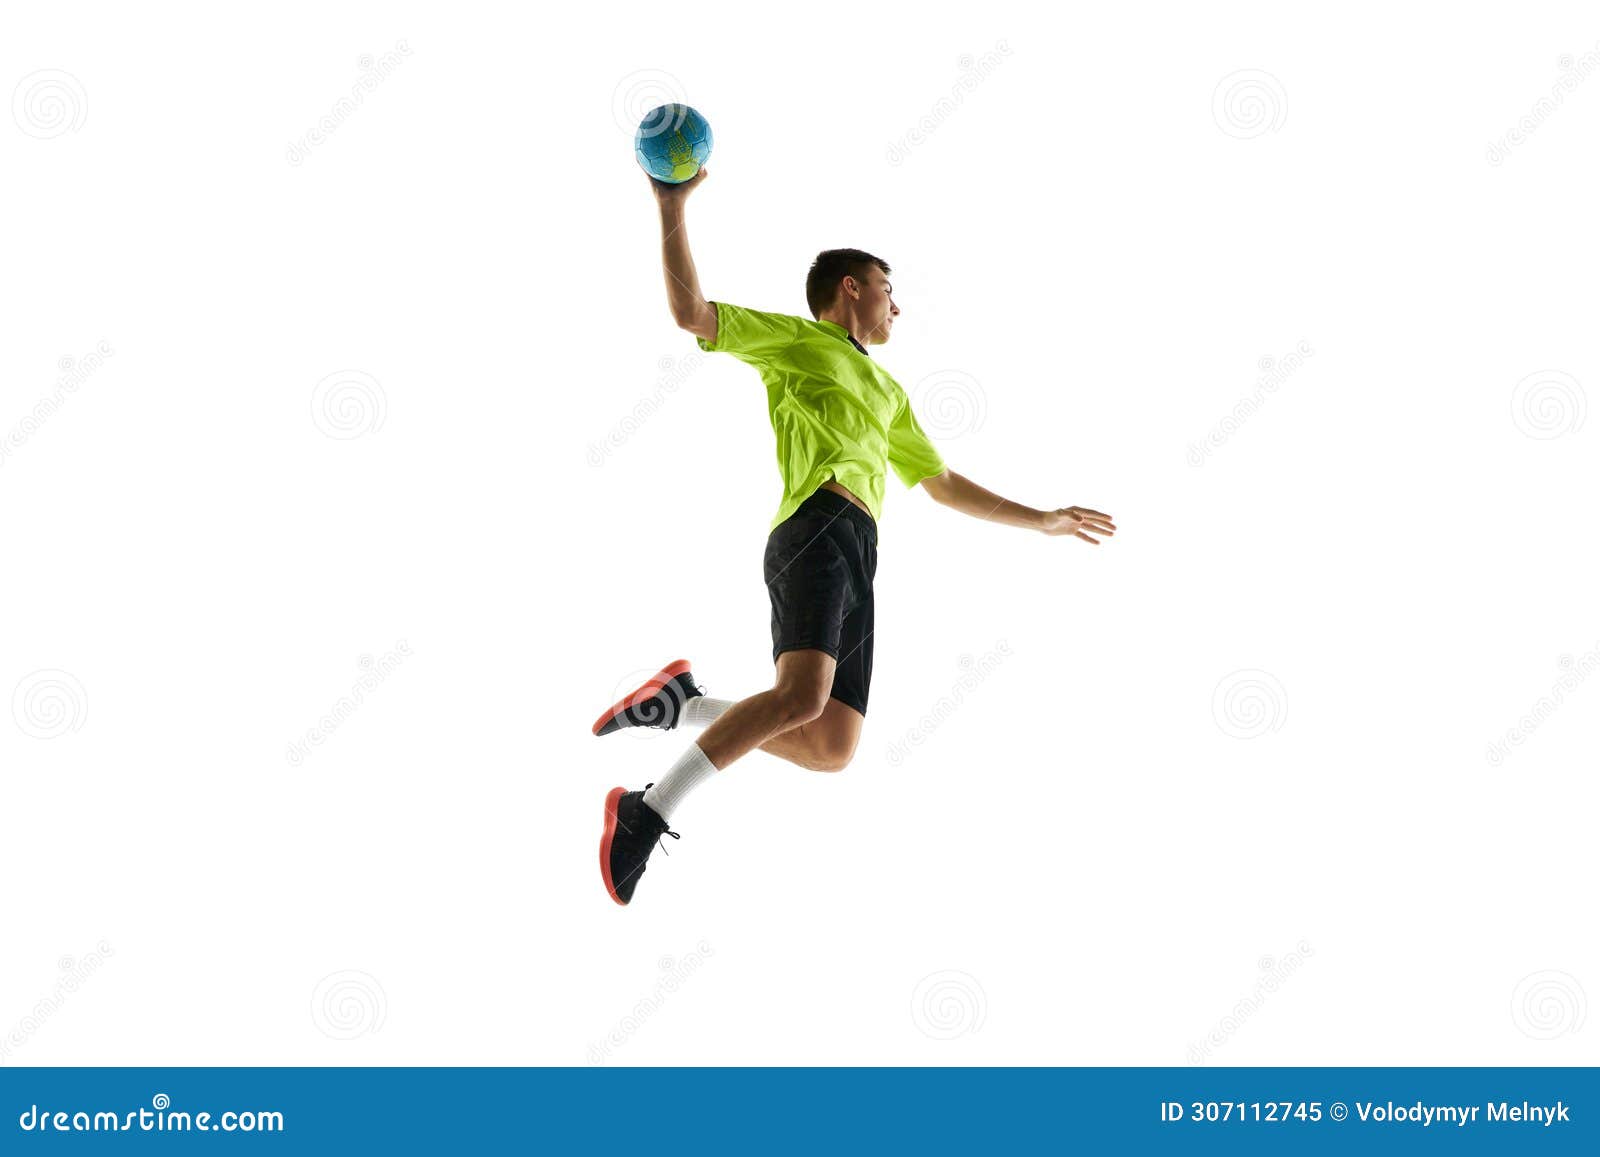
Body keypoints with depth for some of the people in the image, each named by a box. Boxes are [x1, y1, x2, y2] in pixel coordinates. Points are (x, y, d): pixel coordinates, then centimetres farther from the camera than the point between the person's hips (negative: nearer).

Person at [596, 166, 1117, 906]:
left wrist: (1043, 521, 40)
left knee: (831, 749, -8)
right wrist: (672, 207, -4)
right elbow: (691, 313, 4)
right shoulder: (793, 338, 17)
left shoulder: (887, 392, 38)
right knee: (802, 698, -30)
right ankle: (645, 815, -24)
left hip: (857, 564, 8)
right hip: (817, 531, -7)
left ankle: (684, 704, -1)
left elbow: (944, 487, 42)